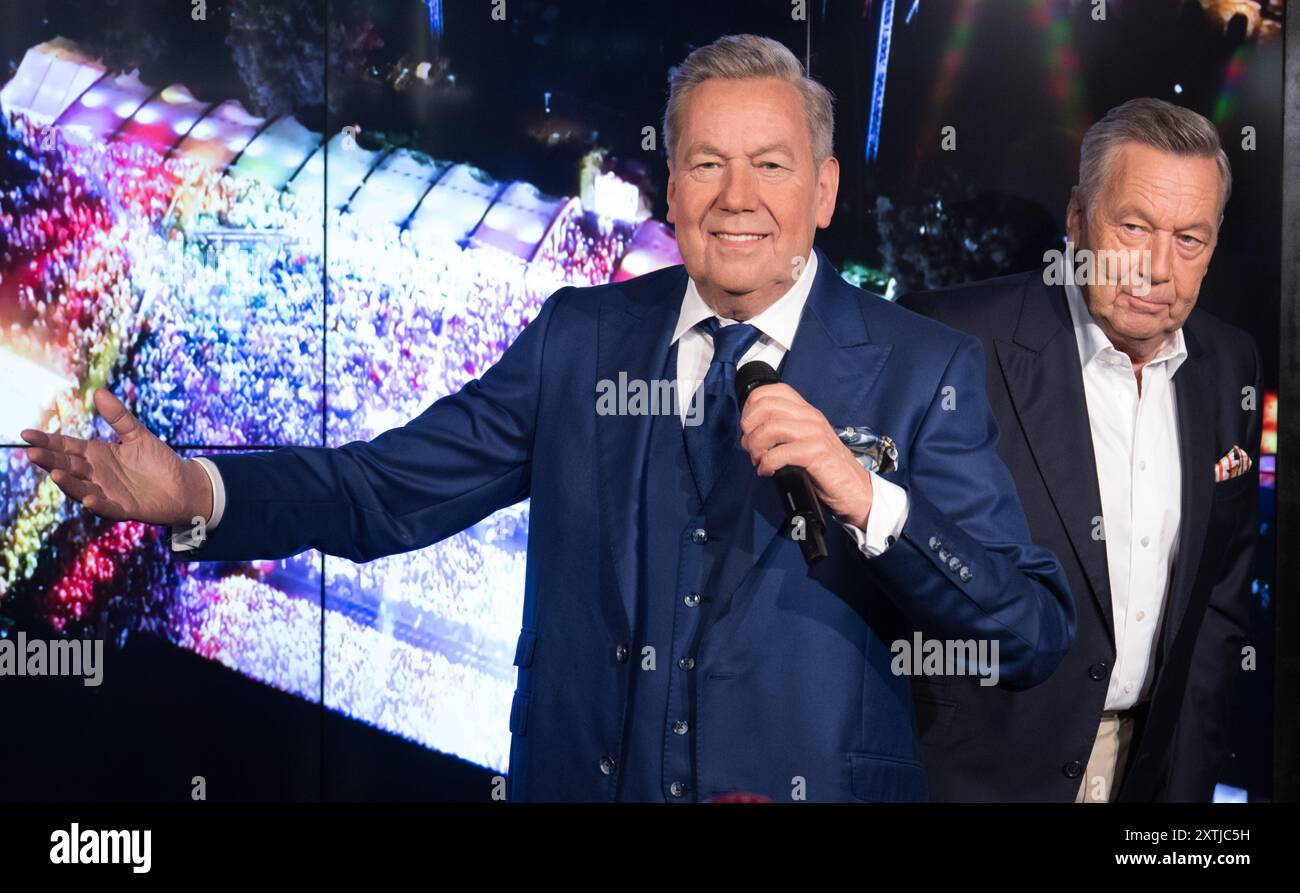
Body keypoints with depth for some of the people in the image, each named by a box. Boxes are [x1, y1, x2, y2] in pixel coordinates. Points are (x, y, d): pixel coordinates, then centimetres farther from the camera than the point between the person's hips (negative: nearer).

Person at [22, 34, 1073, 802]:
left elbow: (1036, 637, -12)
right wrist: (195, 491, -18)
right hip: (581, 777, 3)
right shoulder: (581, 337, 3)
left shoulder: (926, 371, -6)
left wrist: (865, 499, -27)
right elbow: (394, 484, -2)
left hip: (812, 786, -2)